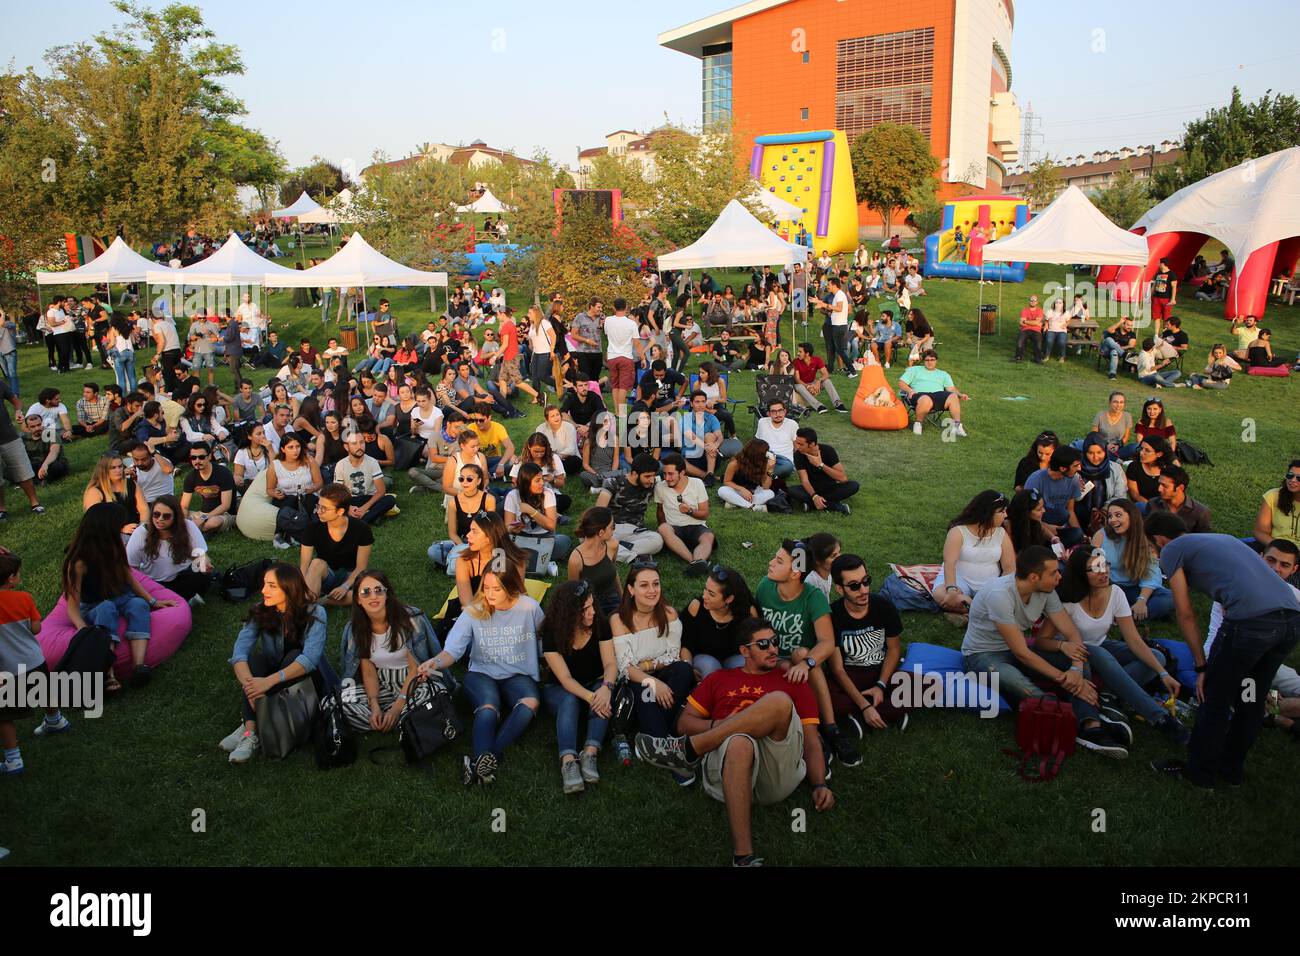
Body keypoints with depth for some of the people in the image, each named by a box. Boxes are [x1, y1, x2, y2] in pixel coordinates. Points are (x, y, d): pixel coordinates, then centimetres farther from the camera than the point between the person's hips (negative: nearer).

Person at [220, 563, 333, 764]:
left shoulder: (314, 614, -17)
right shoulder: (260, 612, -8)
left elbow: (310, 658, -31)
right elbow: (240, 651, -21)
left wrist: (269, 681, -44)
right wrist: (249, 683, -41)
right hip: (270, 682, 3)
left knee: (293, 655, -31)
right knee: (255, 657, -25)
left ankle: (250, 726, -29)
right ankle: (251, 731, -37)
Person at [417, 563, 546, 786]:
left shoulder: (529, 607, -9)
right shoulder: (473, 612, -9)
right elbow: (452, 650, -16)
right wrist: (436, 662, -36)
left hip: (518, 675, 0)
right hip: (482, 673, 0)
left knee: (531, 702, -33)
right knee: (488, 708, -34)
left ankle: (480, 760, -39)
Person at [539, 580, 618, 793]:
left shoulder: (600, 624, -13)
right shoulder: (551, 632, -19)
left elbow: (610, 664, -17)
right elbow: (565, 678, -23)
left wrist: (606, 687, -39)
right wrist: (591, 697, -39)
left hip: (594, 684, 2)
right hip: (560, 689, -2)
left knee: (604, 695, -31)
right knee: (570, 701, -35)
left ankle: (590, 753, -42)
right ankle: (568, 761, -49)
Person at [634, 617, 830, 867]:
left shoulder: (792, 680, 23)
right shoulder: (720, 679, 26)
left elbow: (811, 741, 17)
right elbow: (684, 723, 21)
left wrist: (820, 785, -1)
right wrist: (718, 726, 0)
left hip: (778, 773, 0)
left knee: (780, 702, -27)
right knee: (739, 742, -38)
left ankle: (688, 749, -21)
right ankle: (743, 856, -43)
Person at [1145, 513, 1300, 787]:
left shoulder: (1171, 550, 11)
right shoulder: (1224, 538, 32)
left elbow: (1185, 613, 7)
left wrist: (1202, 666, 13)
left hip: (1251, 619, -7)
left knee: (1215, 699, 11)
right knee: (1252, 699, 23)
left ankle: (1200, 773, 25)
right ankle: (1232, 769, 38)